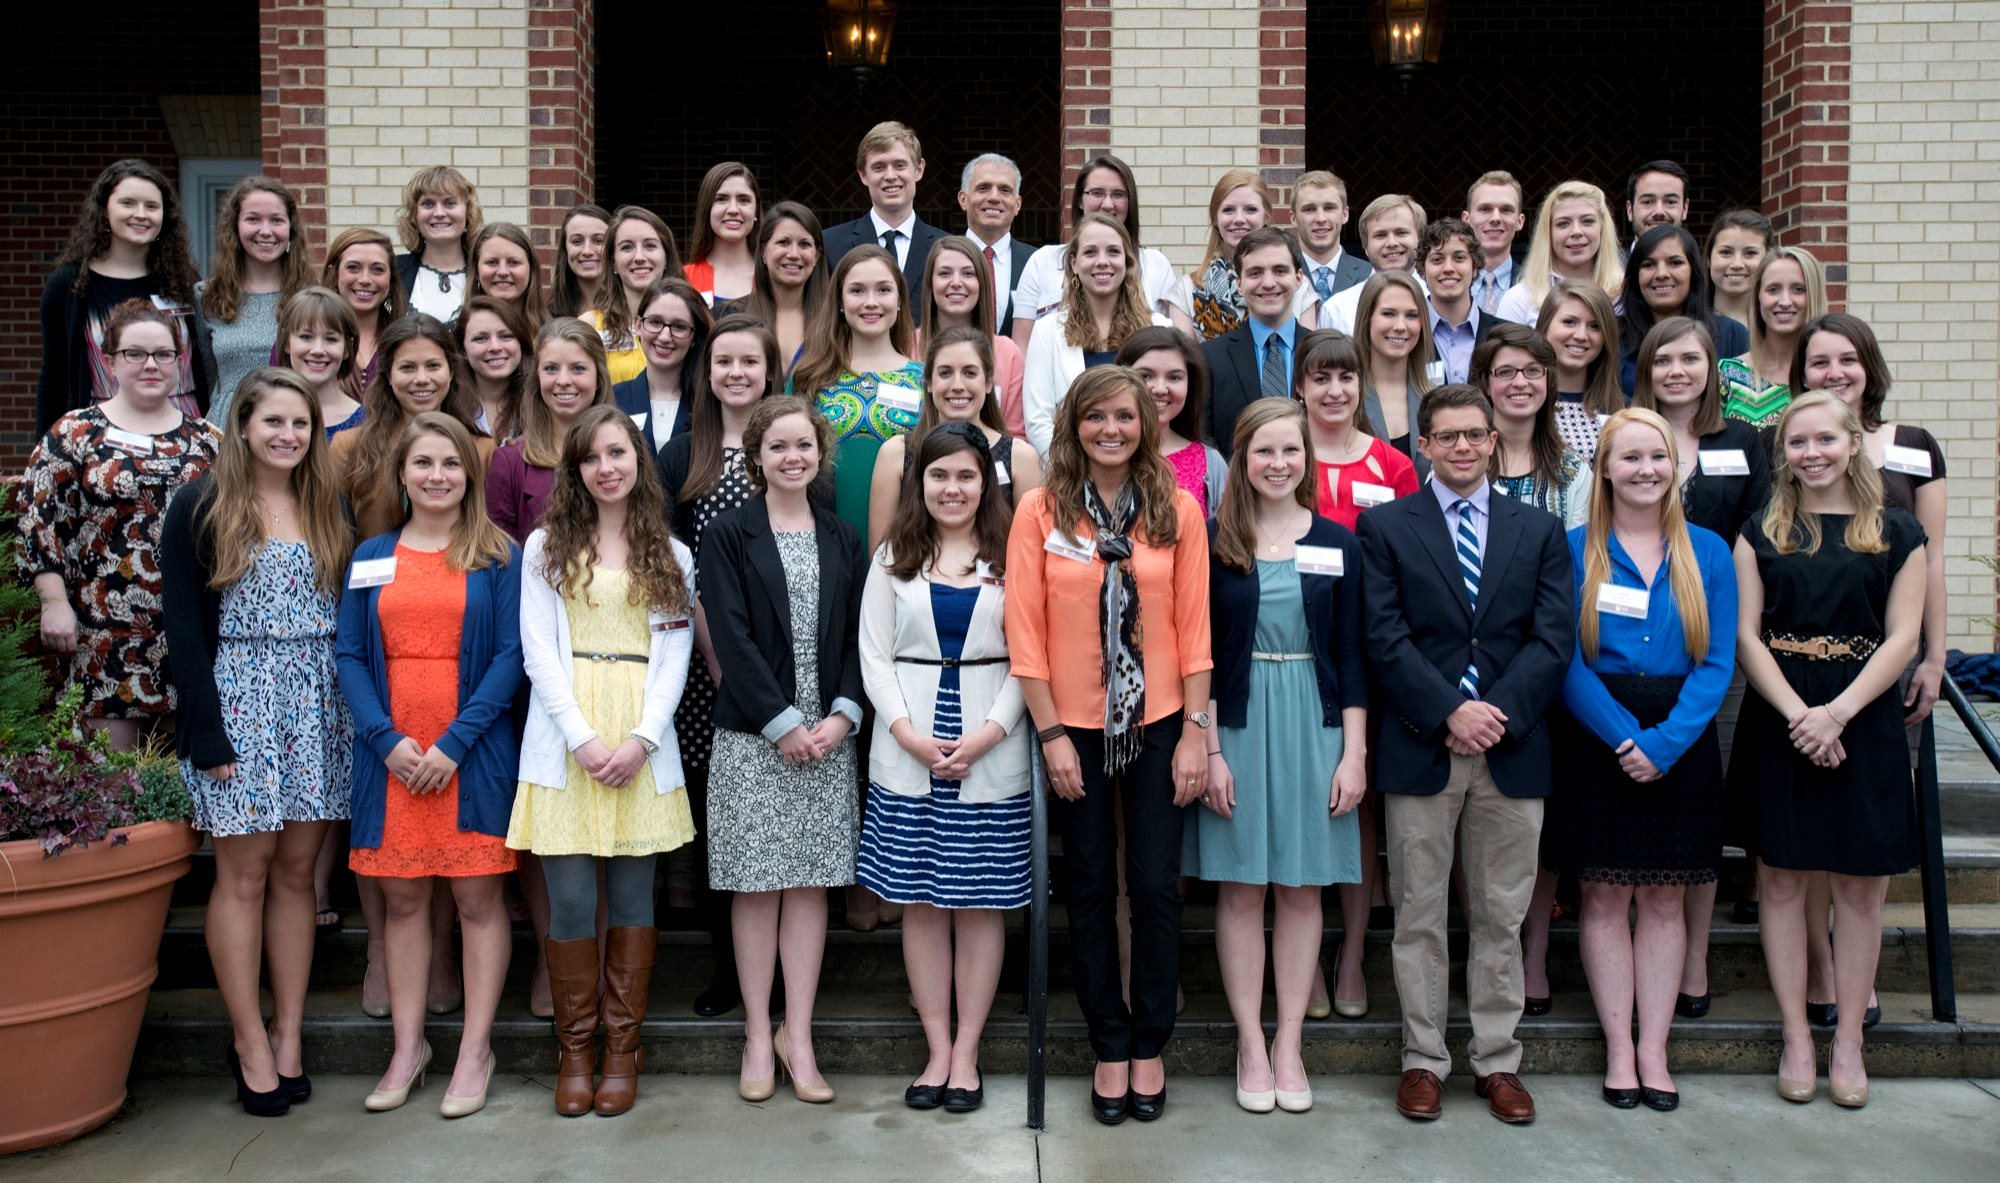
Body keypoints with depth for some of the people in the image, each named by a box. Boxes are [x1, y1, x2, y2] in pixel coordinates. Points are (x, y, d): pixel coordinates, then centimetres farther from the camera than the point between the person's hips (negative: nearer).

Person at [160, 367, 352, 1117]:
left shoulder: (328, 510, 11)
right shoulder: (202, 508, -1)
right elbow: (185, 628, -5)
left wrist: (356, 713, 0)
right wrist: (206, 732, -12)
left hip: (318, 702, 4)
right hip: (239, 698, -4)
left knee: (296, 871, 7)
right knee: (243, 875, 1)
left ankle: (288, 1034, 14)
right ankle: (249, 1041, 10)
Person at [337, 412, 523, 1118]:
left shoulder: (499, 558, 2)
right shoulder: (371, 558, 10)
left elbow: (510, 656, -5)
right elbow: (350, 657, 6)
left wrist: (455, 742, -14)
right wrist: (387, 739, -9)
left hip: (473, 751, -2)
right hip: (391, 753, 3)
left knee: (476, 896, 1)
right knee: (401, 898, 8)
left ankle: (475, 1051, 11)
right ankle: (408, 1048, 20)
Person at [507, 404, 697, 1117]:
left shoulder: (671, 555, 11)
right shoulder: (545, 546, 7)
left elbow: (674, 657, 5)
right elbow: (538, 651, 0)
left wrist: (642, 739, -9)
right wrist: (583, 738, -11)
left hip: (642, 744, 1)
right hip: (566, 742, -1)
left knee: (633, 897, 4)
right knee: (571, 902, -2)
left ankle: (622, 1050, 16)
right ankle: (574, 1050, 14)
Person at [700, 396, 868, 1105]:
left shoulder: (842, 540, 11)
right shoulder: (729, 536, 0)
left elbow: (856, 637, 7)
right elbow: (732, 639, -8)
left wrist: (843, 714, -8)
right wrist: (783, 723, -13)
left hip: (828, 734, 3)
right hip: (753, 737, -3)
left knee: (811, 883, 5)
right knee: (757, 886, 3)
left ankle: (797, 1035, 14)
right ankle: (758, 1036, 14)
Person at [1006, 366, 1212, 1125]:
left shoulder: (1177, 512, -1)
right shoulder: (1040, 512, -4)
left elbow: (1194, 628, -1)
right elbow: (1025, 630, -5)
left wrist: (1196, 730, -5)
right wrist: (1050, 733, -8)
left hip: (1157, 725, 0)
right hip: (1075, 728, 0)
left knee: (1155, 886, 4)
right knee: (1090, 888, 10)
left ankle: (1150, 1045, 22)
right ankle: (1109, 1046, 24)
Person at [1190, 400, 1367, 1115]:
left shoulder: (1338, 544, 5)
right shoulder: (1215, 541, -1)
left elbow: (1351, 655, 5)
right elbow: (1200, 655, -2)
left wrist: (1354, 753, -1)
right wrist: (1210, 750, -8)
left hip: (1315, 724, 2)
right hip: (1238, 721, -1)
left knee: (1302, 886, 7)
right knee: (1241, 887, 4)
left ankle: (1289, 1043, 17)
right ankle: (1250, 1043, 15)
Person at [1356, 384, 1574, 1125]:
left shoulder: (1539, 530, 11)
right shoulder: (1385, 526, 4)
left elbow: (1554, 638, 2)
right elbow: (1385, 638, -5)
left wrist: (1498, 713, -12)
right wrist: (1449, 713, -14)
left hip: (1512, 749, 2)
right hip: (1420, 749, -2)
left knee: (1502, 916, 9)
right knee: (1418, 916, 6)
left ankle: (1498, 1061, 21)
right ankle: (1423, 1059, 17)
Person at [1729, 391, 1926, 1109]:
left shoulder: (1897, 534, 6)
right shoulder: (1762, 533, 7)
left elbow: (1902, 638, -2)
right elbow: (1746, 634, 0)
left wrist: (1837, 713, -14)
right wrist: (1797, 714, -13)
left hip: (1865, 721, 0)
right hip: (1778, 720, 0)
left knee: (1859, 885, 4)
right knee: (1782, 879, 3)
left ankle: (1848, 1042, 14)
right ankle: (1796, 1039, 13)